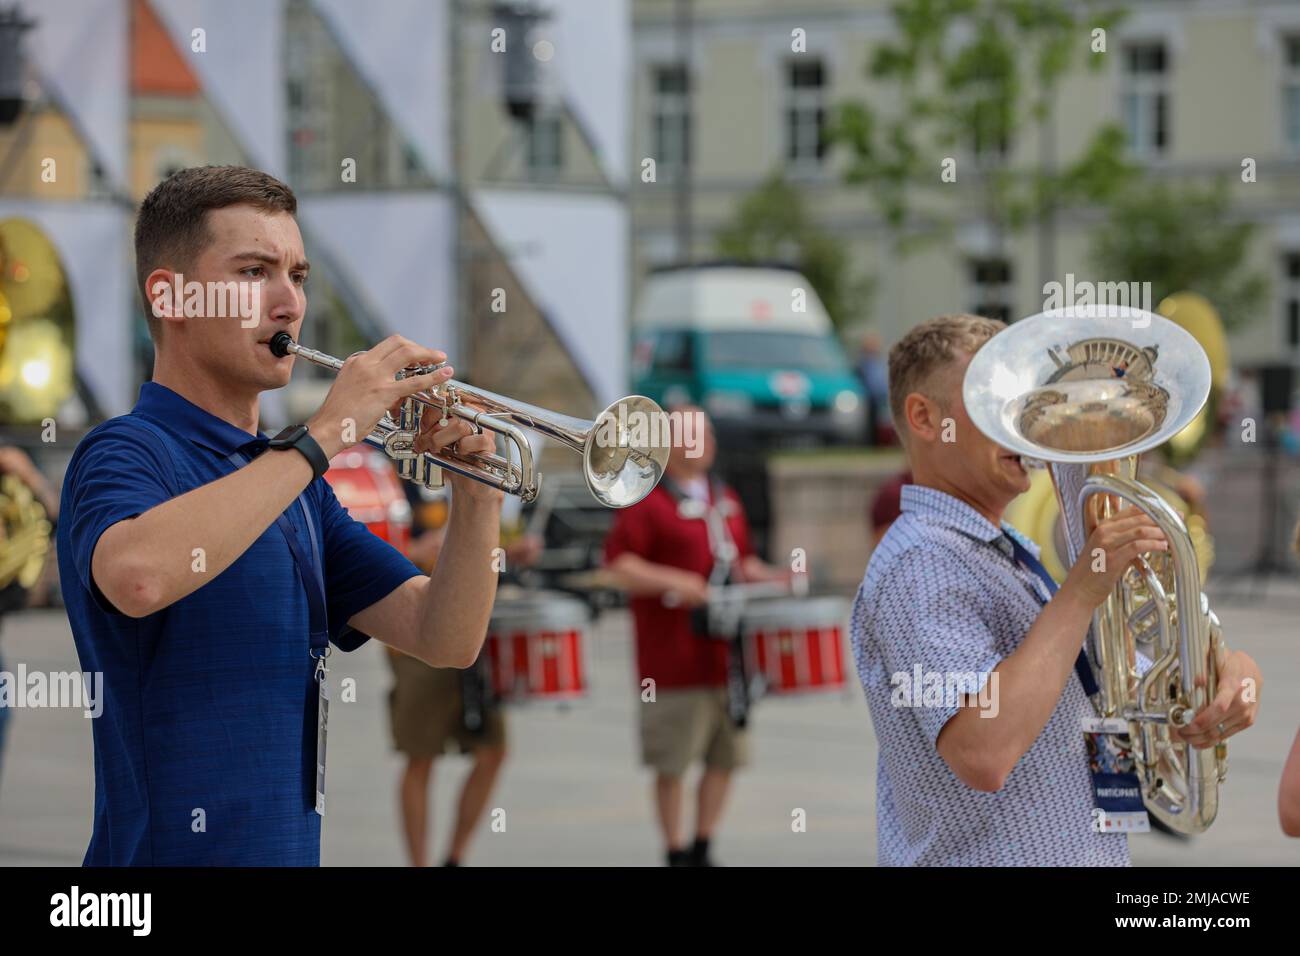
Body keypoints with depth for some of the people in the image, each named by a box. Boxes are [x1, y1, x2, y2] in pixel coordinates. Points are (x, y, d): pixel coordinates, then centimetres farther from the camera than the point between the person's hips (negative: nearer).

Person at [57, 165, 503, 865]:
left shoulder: (290, 485, 15)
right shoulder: (126, 454, -10)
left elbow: (445, 640, 8)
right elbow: (138, 576, -34)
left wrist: (477, 495, -9)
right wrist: (324, 435, -27)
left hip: (290, 847, 8)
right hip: (176, 847, -8)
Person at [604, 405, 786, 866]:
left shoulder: (726, 500, 16)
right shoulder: (648, 501, -6)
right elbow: (617, 562, -13)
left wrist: (769, 577, 7)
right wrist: (675, 582, -23)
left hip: (726, 651, 7)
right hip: (673, 654, -7)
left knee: (726, 757, 9)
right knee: (673, 762, -1)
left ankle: (703, 848, 19)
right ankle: (676, 852, 8)